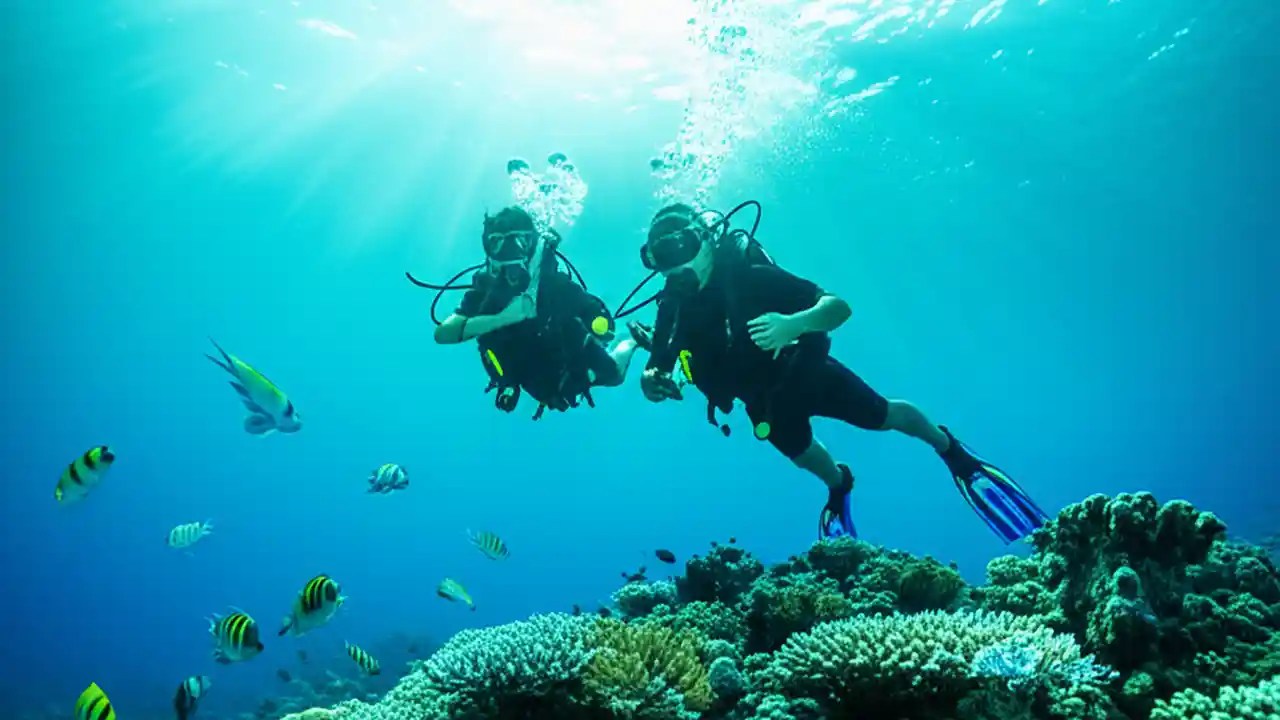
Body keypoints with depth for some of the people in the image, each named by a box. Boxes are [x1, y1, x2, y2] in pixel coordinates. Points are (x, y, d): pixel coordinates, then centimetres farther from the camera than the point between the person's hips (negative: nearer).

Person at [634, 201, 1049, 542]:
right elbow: (653, 376, -12)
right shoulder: (673, 308, -22)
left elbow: (839, 307, -38)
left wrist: (793, 323, -59)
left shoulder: (749, 275, -34)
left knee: (883, 416, 8)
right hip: (765, 401, 4)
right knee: (802, 455, 23)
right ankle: (839, 488, 59)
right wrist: (653, 381, -37)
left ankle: (954, 453, 38)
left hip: (806, 370, -4)